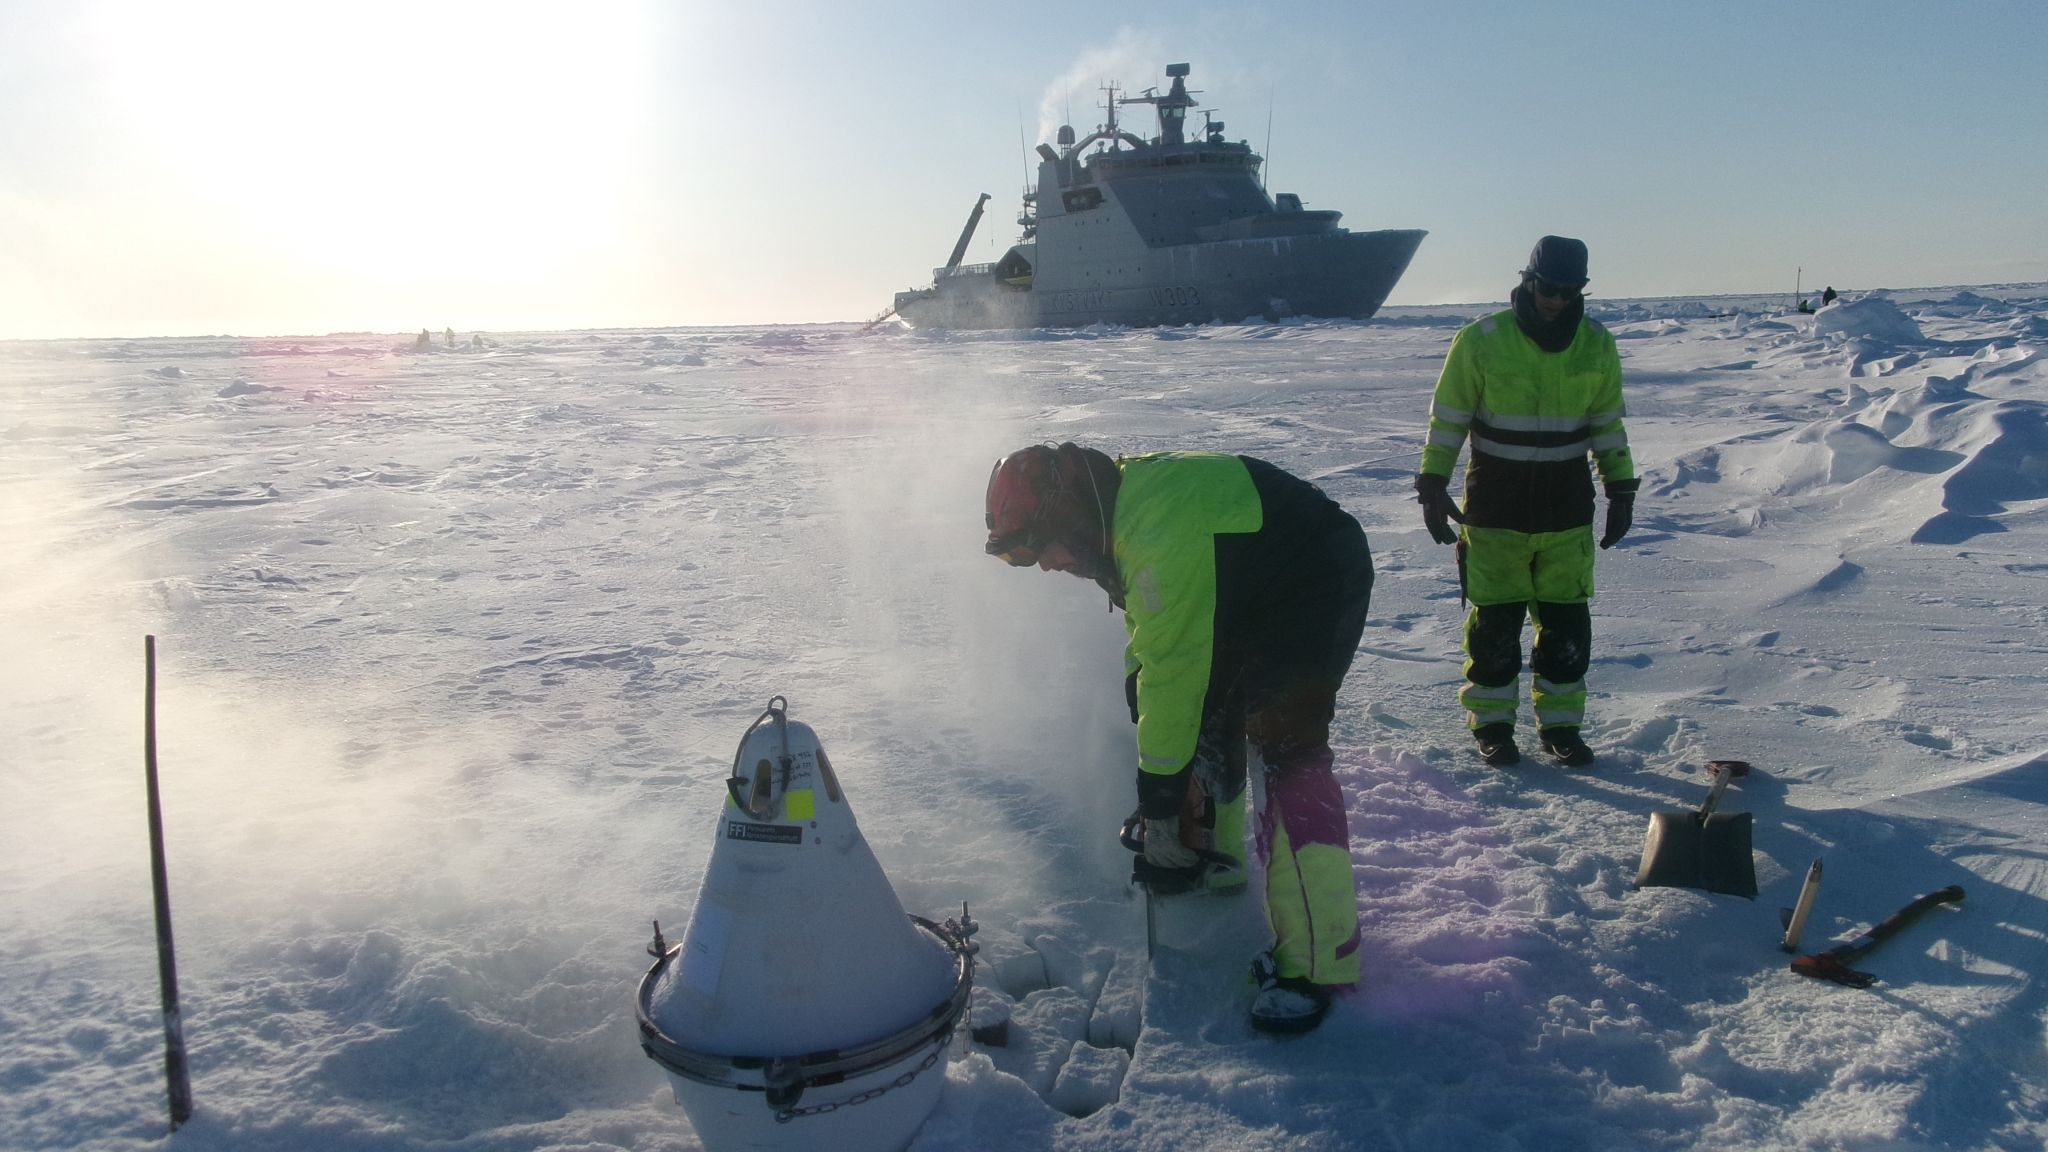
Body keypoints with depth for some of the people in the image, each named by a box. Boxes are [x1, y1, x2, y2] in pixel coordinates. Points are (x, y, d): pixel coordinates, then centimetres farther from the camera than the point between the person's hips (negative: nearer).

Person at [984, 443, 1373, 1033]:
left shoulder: (1162, 533, -34)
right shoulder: (1125, 502, -4)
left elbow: (1172, 673, -29)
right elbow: (1149, 639, 8)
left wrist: (1159, 806, -21)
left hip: (1318, 584, -10)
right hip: (1250, 592, 10)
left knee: (1280, 749, -18)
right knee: (1208, 720, 15)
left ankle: (1315, 959, -14)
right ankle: (1212, 860, 36)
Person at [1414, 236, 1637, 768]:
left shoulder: (1597, 345, 2)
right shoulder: (1480, 341, -8)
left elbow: (1608, 425, 12)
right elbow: (1447, 420, -2)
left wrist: (1622, 491, 10)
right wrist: (1433, 486, -5)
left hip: (1568, 513, 3)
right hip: (1495, 514, -3)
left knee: (1567, 622, 6)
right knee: (1495, 620, 3)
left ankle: (1560, 722, 20)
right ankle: (1491, 723, 16)